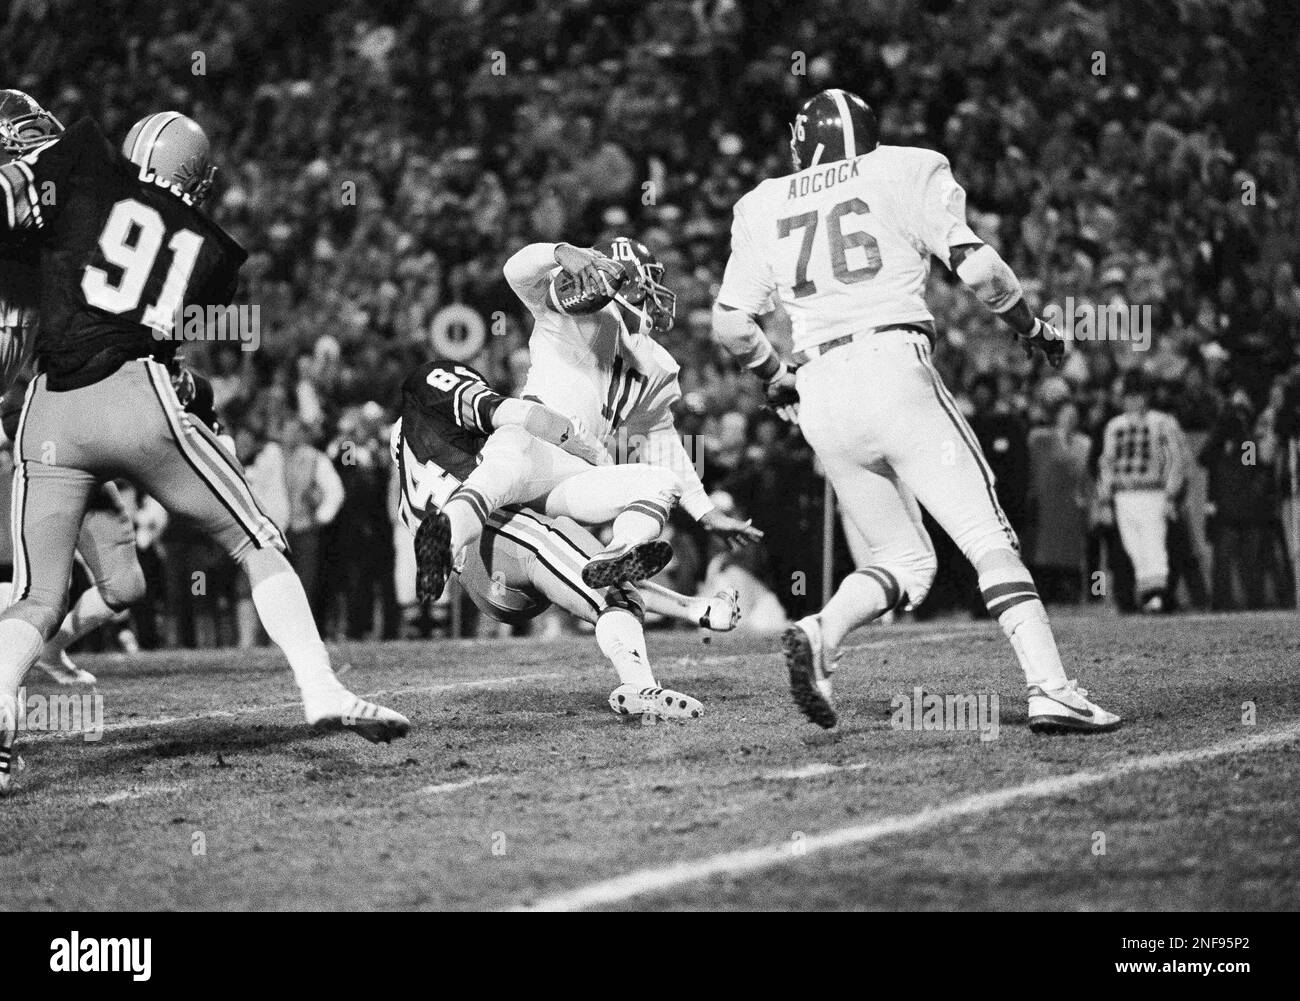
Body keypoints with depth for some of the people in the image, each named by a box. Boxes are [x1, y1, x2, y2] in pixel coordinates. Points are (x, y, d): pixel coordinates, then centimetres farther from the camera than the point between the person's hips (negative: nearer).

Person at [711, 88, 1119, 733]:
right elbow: (977, 267, -1)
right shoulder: (905, 172, 9)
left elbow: (732, 323, 14)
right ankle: (1049, 690, -19)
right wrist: (1032, 328, 14)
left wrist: (775, 378, 31)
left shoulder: (764, 207, 18)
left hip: (821, 393, 4)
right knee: (989, 540, -5)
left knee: (906, 561, 15)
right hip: (892, 367, -4)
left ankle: (819, 635, -11)